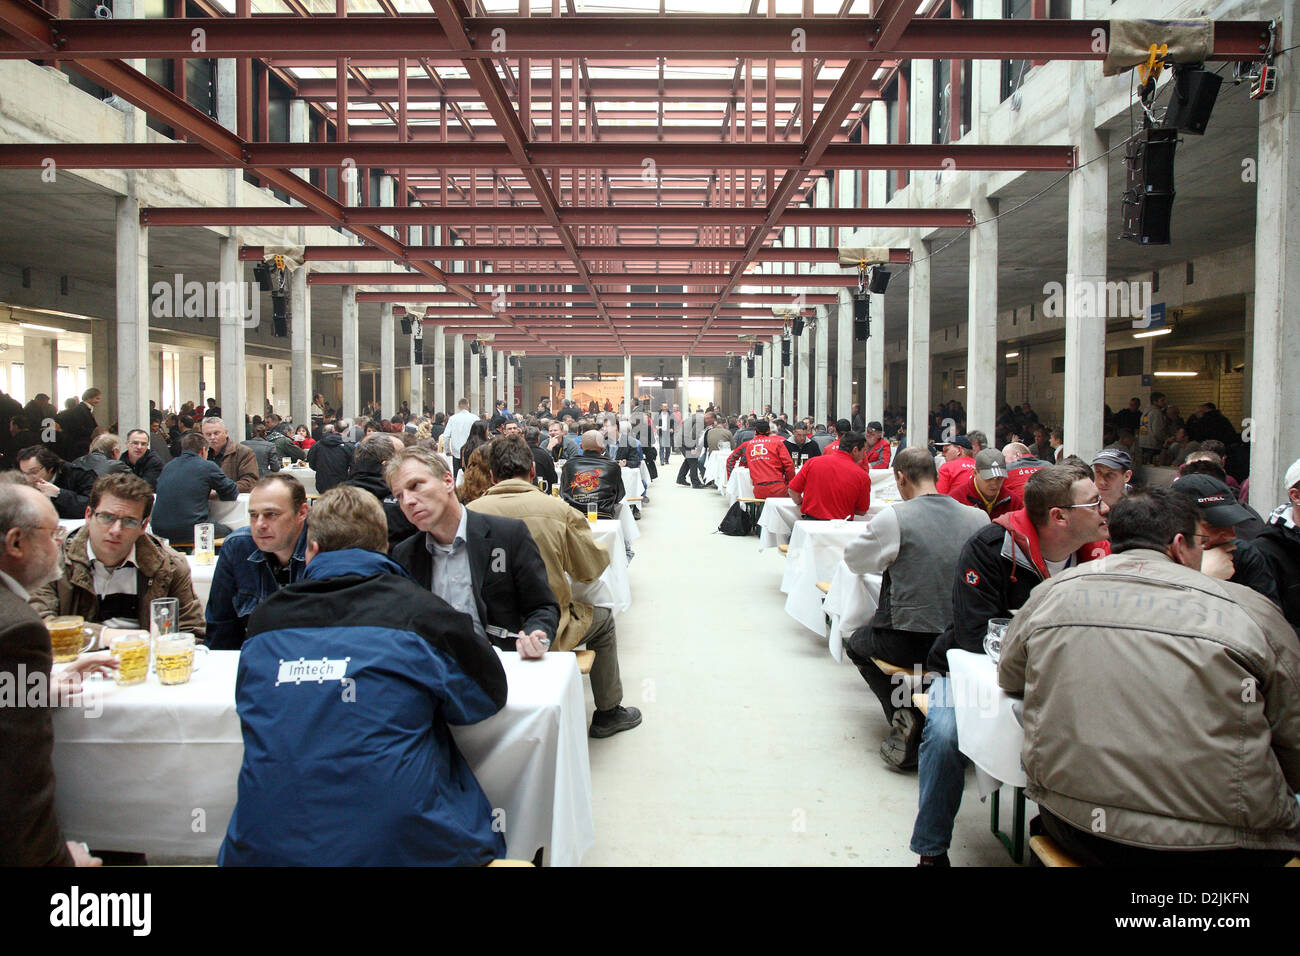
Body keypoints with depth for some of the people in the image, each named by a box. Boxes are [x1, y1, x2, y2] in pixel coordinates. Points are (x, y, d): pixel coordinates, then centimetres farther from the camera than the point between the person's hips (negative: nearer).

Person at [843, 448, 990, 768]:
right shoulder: (979, 518, -3)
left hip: (909, 645, -4)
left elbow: (853, 559, 1)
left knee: (858, 643, 26)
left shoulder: (893, 518, -14)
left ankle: (906, 719, 6)